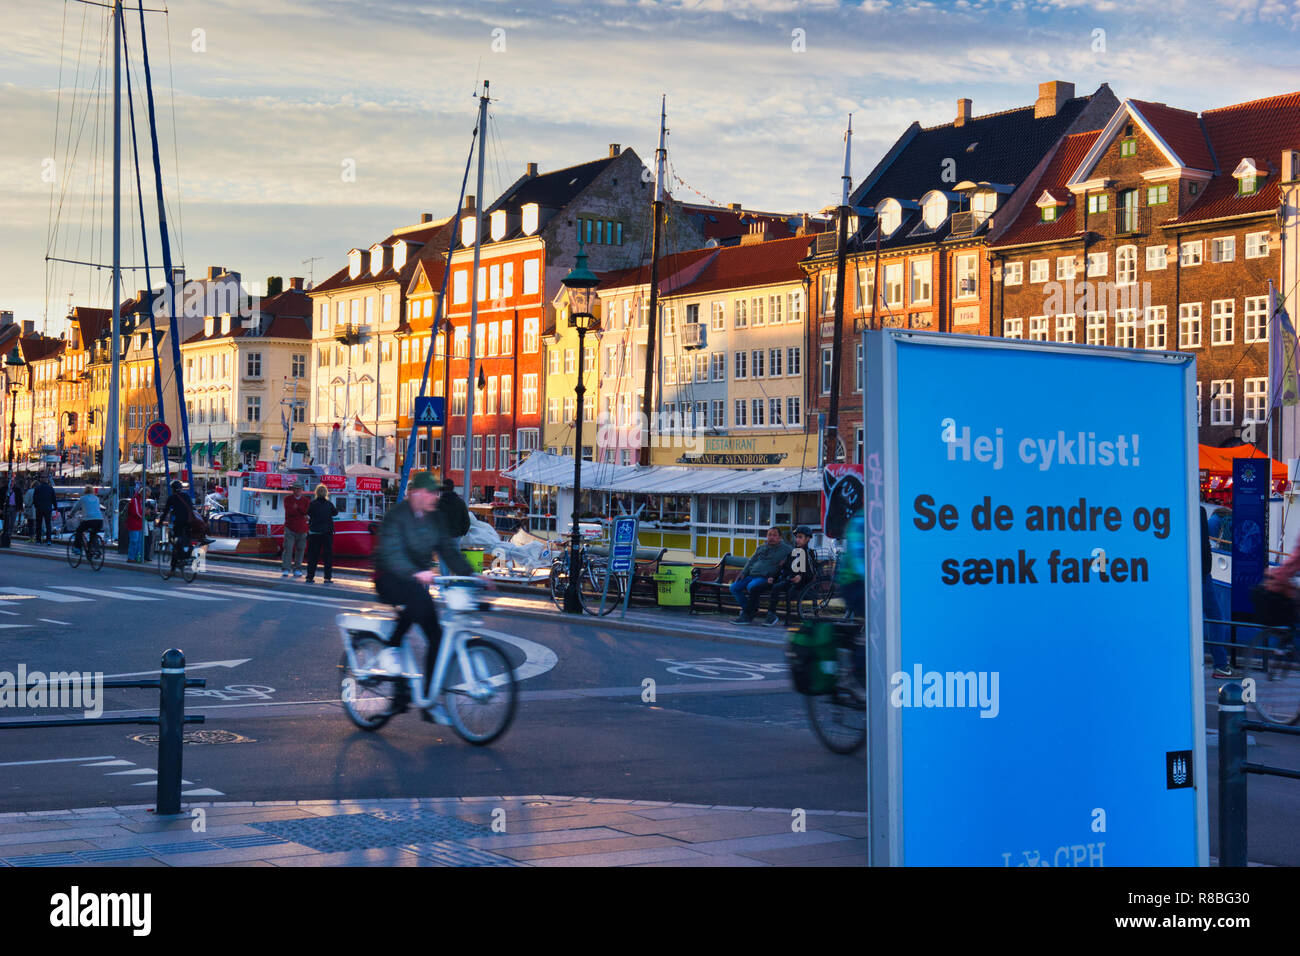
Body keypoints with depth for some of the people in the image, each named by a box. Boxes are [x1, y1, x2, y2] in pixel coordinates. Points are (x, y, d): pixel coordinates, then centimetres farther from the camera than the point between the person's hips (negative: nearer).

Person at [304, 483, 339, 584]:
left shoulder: (312, 504, -5)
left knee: (312, 555, 7)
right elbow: (335, 513, 12)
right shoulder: (329, 504, -3)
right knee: (328, 555, 6)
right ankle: (327, 577, 1)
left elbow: (308, 514, 5)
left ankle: (310, 576, 5)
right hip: (327, 532, 0)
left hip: (314, 531, 0)